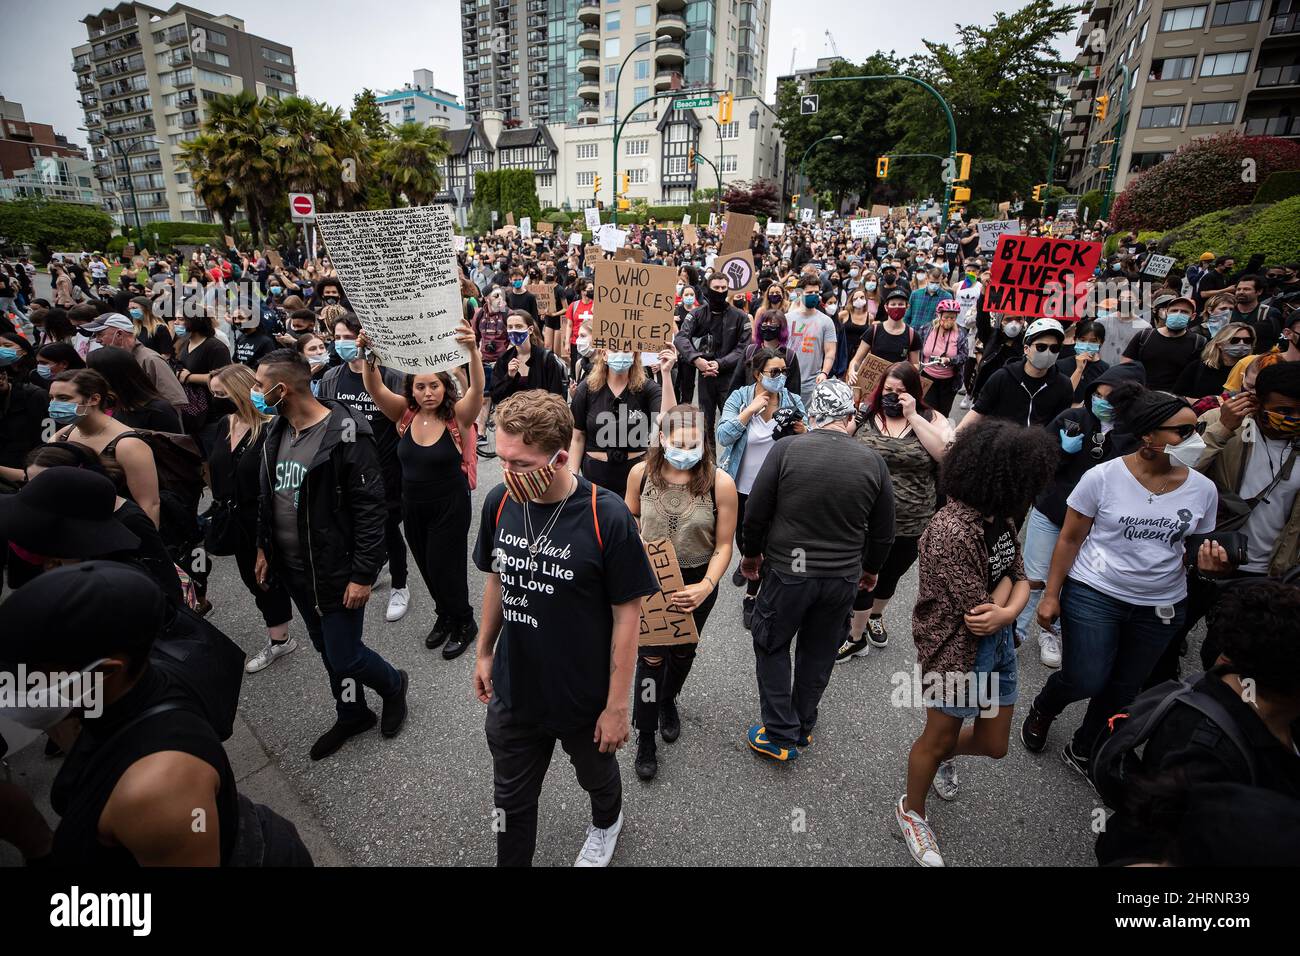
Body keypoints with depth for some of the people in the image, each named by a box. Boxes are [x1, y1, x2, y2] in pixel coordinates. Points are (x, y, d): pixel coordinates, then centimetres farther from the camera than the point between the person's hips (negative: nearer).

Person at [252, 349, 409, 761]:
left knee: (345, 658, 0)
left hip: (337, 573, -8)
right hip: (293, 570, 8)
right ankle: (352, 715, 42)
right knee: (328, 650, 21)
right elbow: (267, 495, 16)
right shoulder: (277, 430, 3)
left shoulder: (346, 434, -21)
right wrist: (264, 548, 15)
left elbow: (370, 510, -21)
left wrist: (363, 575, -20)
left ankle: (393, 685, 32)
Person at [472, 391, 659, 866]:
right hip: (512, 691, 3)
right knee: (511, 799, 20)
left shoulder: (607, 516, -26)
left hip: (584, 695, -2)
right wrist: (484, 652, 11)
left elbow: (627, 615, -18)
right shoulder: (500, 501, -12)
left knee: (596, 775, 27)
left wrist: (617, 706, -13)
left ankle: (607, 822, 60)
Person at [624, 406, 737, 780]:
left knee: (682, 650, 24)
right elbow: (630, 517, 3)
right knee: (651, 655, 1)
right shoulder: (641, 473, -17)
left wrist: (706, 586, -26)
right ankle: (645, 736, 25)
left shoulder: (720, 482, -23)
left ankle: (668, 701, 55)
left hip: (697, 581, 1)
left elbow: (723, 546, -15)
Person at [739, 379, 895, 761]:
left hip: (789, 572, -3)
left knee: (772, 648, 17)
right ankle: (803, 728, 38)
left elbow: (755, 512, -8)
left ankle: (781, 737, 21)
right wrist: (870, 568, 23)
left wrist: (751, 553, 10)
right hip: (843, 579, 3)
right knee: (818, 654, 21)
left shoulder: (786, 449, -13)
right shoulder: (873, 461, -5)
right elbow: (883, 530, 5)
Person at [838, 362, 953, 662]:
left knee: (891, 575, 22)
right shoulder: (864, 416, -2)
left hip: (911, 523, 2)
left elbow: (948, 453, -19)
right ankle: (857, 638, 31)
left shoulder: (930, 419, -1)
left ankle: (875, 616, 52)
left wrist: (912, 416, -18)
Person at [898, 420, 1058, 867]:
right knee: (938, 738, 14)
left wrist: (1006, 612, -20)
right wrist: (1003, 587, -9)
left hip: (999, 641, 8)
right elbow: (979, 618, -26)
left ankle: (944, 756, 52)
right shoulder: (952, 531, -29)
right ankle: (912, 810, 41)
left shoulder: (999, 517, -2)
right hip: (958, 649, -7)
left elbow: (1021, 580, 0)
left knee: (993, 744, 19)